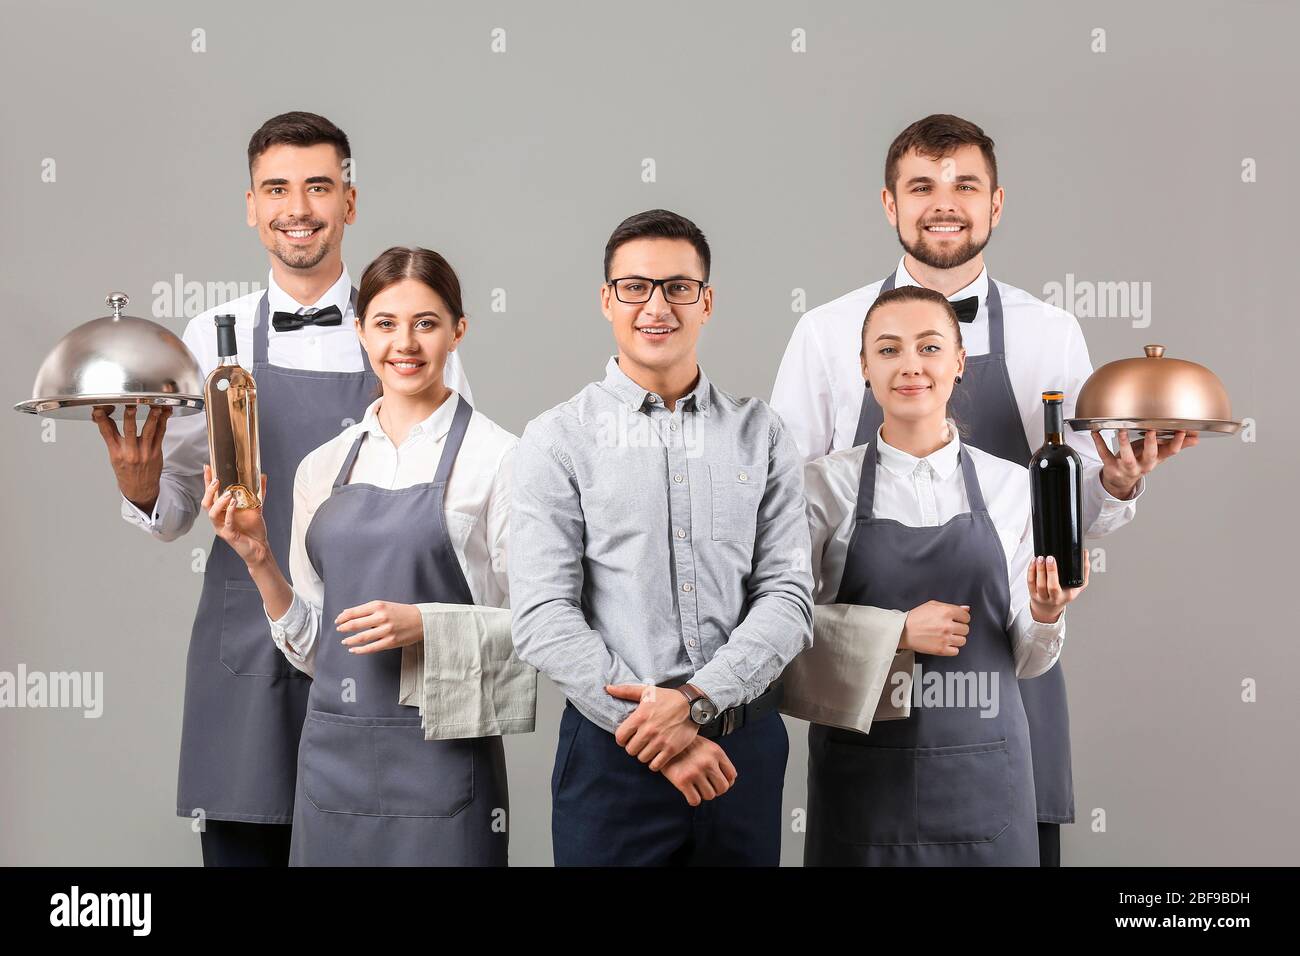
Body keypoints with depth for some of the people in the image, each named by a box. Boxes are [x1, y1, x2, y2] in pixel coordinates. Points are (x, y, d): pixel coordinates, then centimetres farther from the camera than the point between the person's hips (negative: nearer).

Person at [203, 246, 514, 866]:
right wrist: (258, 558, -1)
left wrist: (426, 623, -17)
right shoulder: (322, 467, 9)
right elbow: (309, 646, 12)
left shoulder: (498, 458, -5)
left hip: (440, 760, -4)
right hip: (332, 753, 4)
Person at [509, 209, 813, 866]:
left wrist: (694, 699, -14)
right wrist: (651, 724, -16)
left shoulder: (759, 433, 7)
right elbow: (543, 617, -9)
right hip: (612, 755, -2)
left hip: (746, 746, 2)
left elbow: (788, 596, 0)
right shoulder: (558, 439, 0)